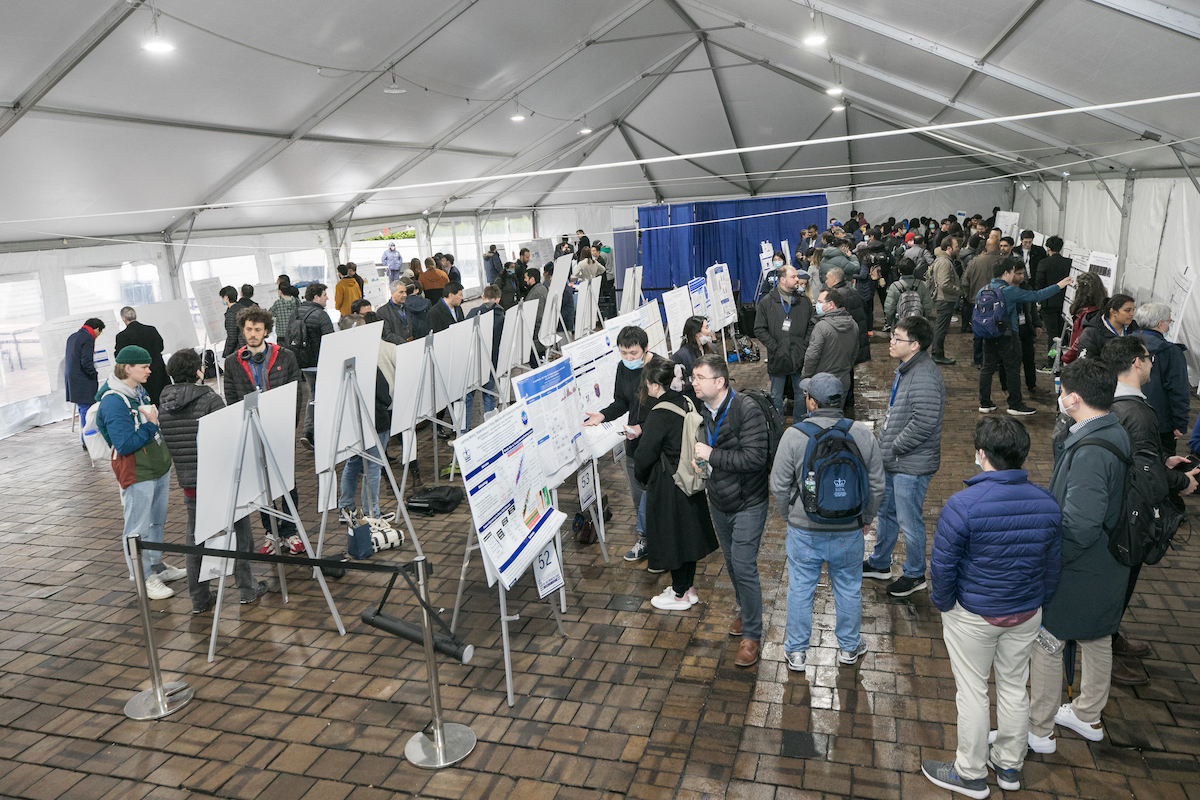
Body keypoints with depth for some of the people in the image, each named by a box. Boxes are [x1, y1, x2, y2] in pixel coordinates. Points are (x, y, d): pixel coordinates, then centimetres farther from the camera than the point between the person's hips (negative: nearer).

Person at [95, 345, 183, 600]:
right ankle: (143, 578, 13)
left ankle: (157, 566, 35)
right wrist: (151, 425, -22)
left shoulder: (139, 392, 6)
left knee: (156, 521, 21)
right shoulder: (113, 402, -21)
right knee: (138, 529, 3)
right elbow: (124, 445, -26)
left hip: (159, 468, 9)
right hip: (137, 475, -9)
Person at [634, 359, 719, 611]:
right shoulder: (686, 404, -1)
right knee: (687, 532, 20)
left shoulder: (659, 415, -25)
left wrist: (641, 476, 3)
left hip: (668, 486, -8)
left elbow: (645, 455, -20)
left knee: (672, 536, 8)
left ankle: (680, 595, 23)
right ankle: (689, 587, 35)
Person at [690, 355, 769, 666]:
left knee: (744, 566, -6)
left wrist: (712, 455, -26)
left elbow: (755, 457, -29)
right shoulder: (700, 410, -1)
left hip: (747, 503, -7)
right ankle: (746, 612, 42)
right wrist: (699, 458, -4)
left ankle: (751, 634, 10)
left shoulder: (747, 410, -23)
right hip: (718, 501, 7)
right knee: (731, 562, 20)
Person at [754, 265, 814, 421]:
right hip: (778, 359, -2)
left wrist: (804, 344, -4)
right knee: (776, 396, 9)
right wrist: (774, 347, -11)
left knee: (801, 395, 10)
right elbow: (759, 330, -3)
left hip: (800, 357, 2)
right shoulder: (767, 302, -2)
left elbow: (812, 325, 10)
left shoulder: (804, 301, 7)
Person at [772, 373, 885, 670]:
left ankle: (796, 652, 28)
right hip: (849, 530, 2)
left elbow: (779, 486, -10)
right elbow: (877, 485, -2)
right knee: (849, 589, 20)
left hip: (804, 530, -2)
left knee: (800, 589, 14)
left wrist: (789, 517, 8)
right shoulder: (862, 434, -10)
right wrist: (865, 518, 14)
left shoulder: (793, 435, -16)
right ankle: (849, 647, 38)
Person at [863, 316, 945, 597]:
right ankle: (880, 564, 41)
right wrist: (885, 446, 13)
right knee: (885, 511, 23)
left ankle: (915, 575, 25)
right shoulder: (906, 369, 9)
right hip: (891, 461, 10)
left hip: (911, 465, -10)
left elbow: (924, 422, -30)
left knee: (909, 521, 5)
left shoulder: (924, 377, -24)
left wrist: (894, 448, -19)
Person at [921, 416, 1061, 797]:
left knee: (972, 692, 11)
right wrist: (1038, 602, 18)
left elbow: (942, 565, -19)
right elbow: (1053, 564, 4)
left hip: (973, 616, -5)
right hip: (1027, 614, 5)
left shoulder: (962, 505, -25)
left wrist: (943, 604, -1)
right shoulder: (1047, 503, -8)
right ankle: (1009, 765, 40)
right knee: (1014, 687, 21)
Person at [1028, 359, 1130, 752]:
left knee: (1047, 644, 6)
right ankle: (1088, 715, 44)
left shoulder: (1089, 453, -31)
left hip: (1077, 572, -10)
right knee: (1097, 640, 24)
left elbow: (1079, 528, -32)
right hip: (1107, 567, 10)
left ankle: (1039, 730, 22)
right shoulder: (1116, 434, -1)